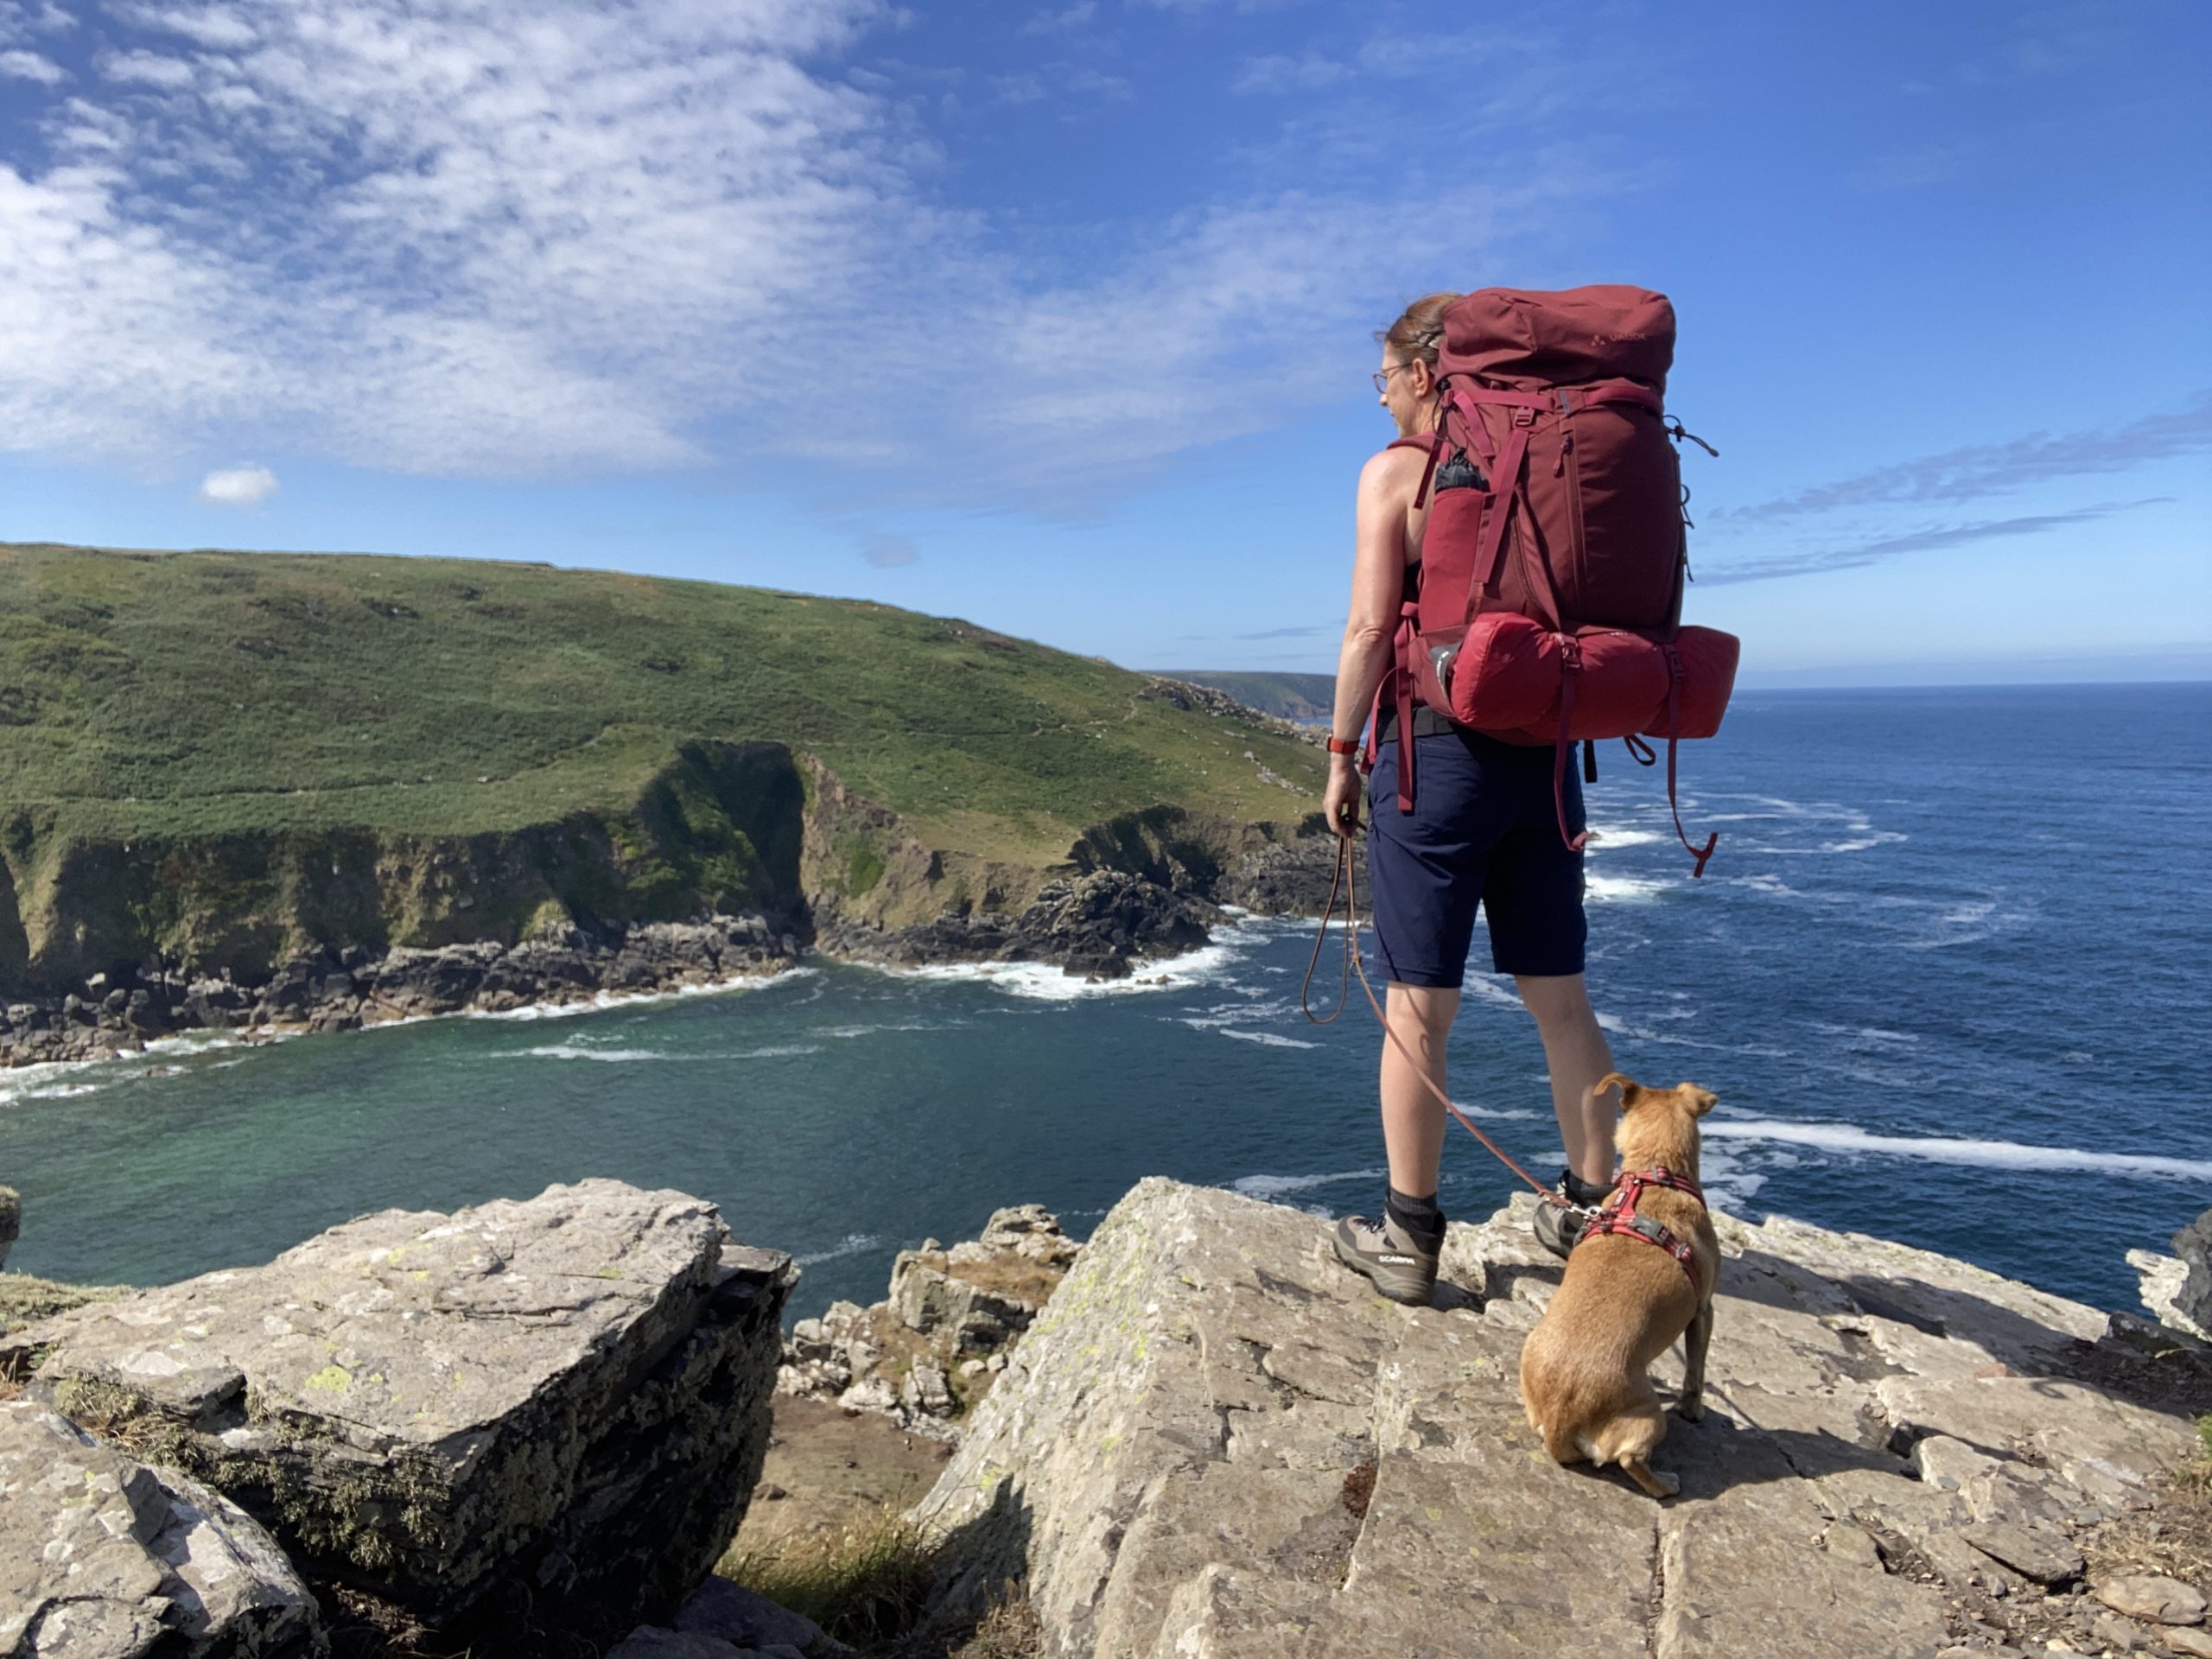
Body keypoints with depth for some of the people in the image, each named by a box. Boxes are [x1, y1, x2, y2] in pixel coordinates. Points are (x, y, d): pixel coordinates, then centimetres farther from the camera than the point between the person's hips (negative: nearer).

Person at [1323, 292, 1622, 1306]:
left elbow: (1372, 628, -13)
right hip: (1543, 757, 6)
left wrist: (1341, 753, -4)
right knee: (1561, 1000, 14)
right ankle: (1592, 1214, 25)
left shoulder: (1397, 470, -5)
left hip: (1437, 754, -6)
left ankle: (1407, 1236, 12)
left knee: (1419, 1010, 2)